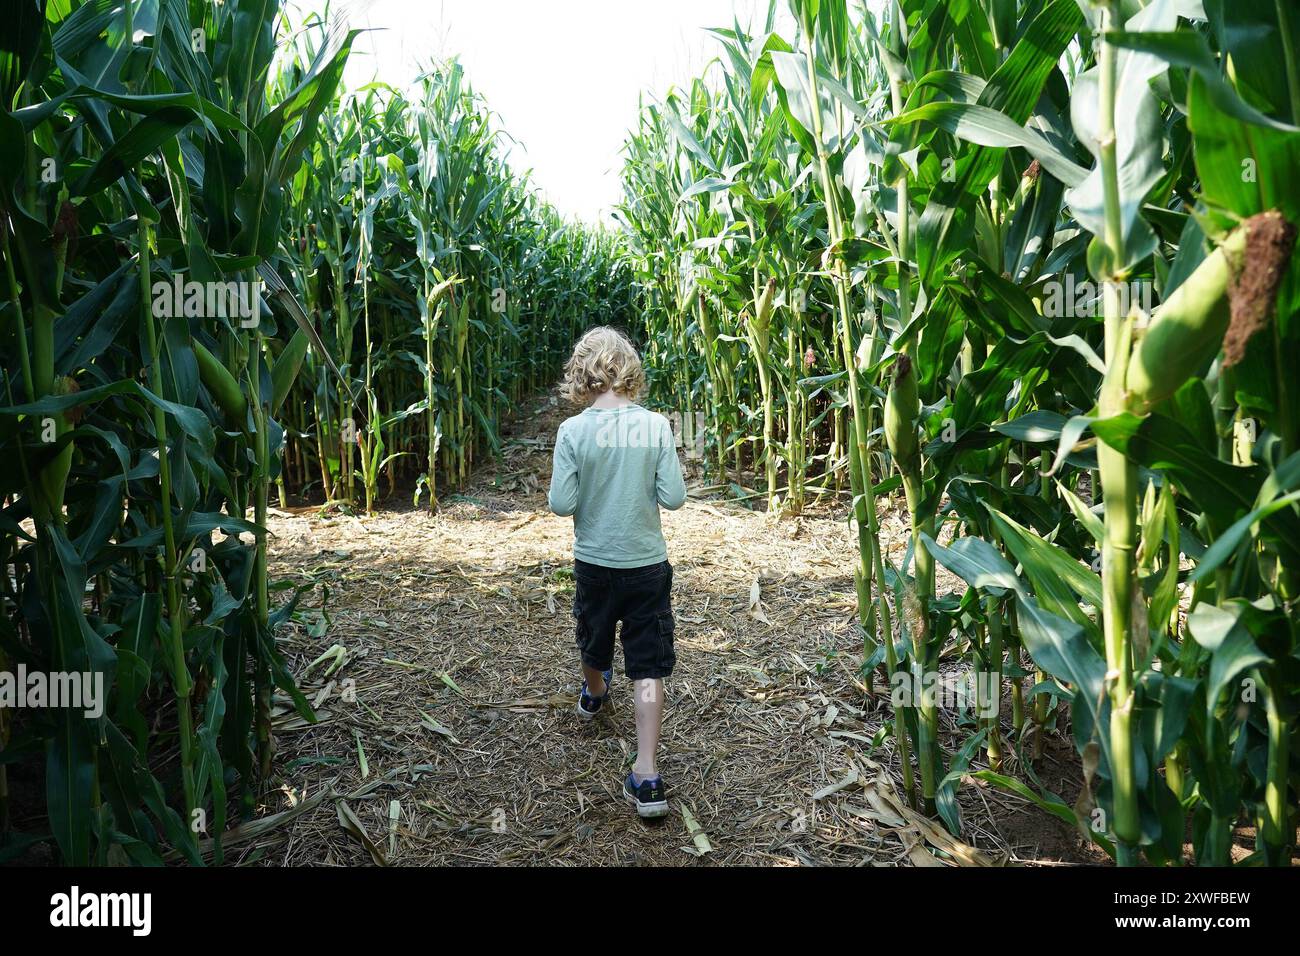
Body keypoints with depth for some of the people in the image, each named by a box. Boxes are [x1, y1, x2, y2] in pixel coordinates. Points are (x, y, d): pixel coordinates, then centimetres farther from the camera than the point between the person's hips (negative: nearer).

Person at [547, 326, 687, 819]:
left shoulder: (573, 430, -14)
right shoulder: (656, 425, -11)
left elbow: (560, 504, -13)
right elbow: (674, 497, -11)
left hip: (594, 561, 1)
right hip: (647, 562, -1)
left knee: (594, 639, 27)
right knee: (647, 668, 3)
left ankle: (594, 694, 57)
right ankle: (646, 776, -1)